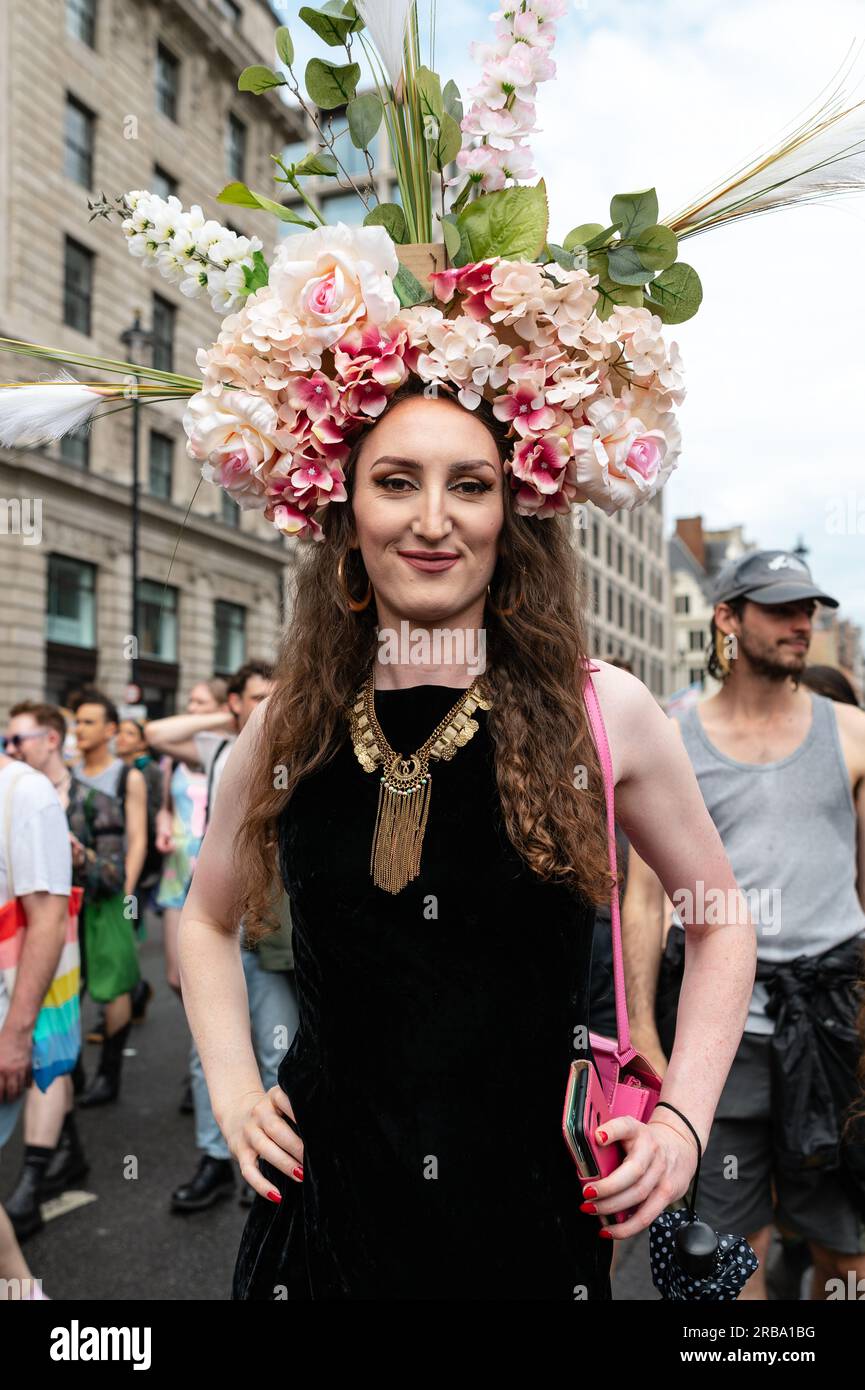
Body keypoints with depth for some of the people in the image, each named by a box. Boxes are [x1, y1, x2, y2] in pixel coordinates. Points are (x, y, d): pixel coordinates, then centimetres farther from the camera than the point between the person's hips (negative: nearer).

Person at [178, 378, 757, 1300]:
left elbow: (719, 921, 5)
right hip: (325, 1212, 2)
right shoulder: (288, 730, -4)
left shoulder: (602, 712, -9)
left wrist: (681, 1119, -3)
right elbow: (207, 920, 14)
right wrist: (232, 1090, 3)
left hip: (533, 1218, -1)